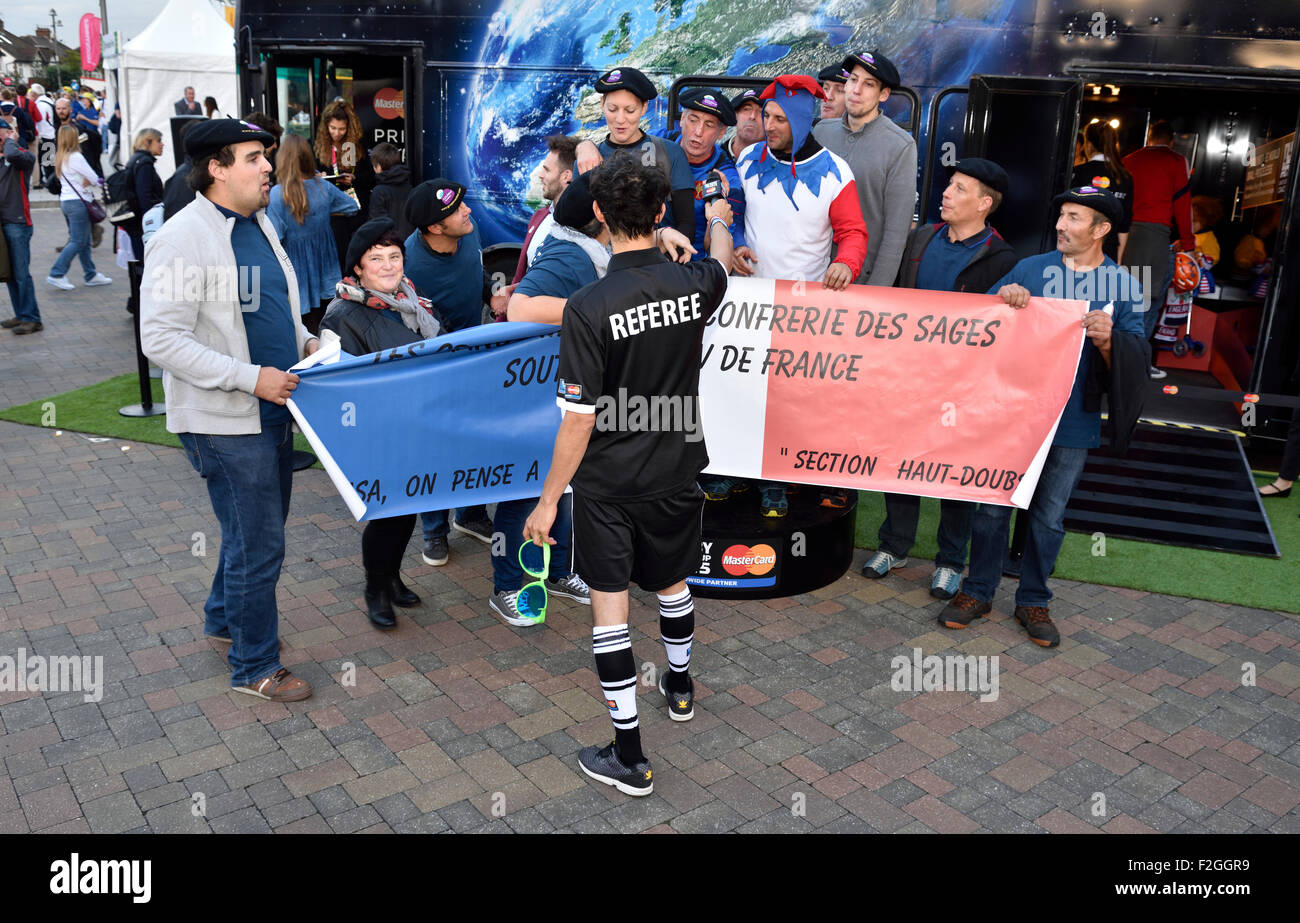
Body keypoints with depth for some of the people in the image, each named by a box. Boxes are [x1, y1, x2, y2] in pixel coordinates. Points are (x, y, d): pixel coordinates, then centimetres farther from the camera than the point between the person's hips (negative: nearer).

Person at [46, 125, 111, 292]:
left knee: (84, 241, 14)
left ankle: (91, 275, 19)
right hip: (77, 202, -9)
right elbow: (94, 178, -11)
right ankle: (56, 274, -8)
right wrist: (92, 184, 9)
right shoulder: (75, 157, -14)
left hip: (65, 201, 9)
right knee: (78, 242, -6)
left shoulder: (59, 157, 12)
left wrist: (86, 181, -4)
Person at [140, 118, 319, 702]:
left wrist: (305, 342, 5)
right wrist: (250, 377, -25)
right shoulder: (183, 238, -17)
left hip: (272, 410, 9)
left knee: (257, 529, 22)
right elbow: (161, 338, -22)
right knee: (259, 545, -1)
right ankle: (254, 667, 17)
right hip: (225, 421, -9)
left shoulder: (258, 223, 11)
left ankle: (224, 618, 44)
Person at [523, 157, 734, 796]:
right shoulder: (695, 283, -8)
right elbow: (722, 264, 19)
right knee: (671, 582, 26)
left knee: (609, 604, 5)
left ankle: (628, 757, 12)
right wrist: (716, 220, 42)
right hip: (676, 473, 5)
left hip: (607, 484, -4)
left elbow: (579, 418, -19)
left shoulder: (588, 307, -21)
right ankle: (679, 687, 50)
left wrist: (549, 500, -9)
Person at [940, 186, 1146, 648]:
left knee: (1049, 516, 10)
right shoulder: (1029, 269, 5)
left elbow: (1137, 362, -3)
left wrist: (1107, 341, -23)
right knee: (992, 506, 5)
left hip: (1071, 423, 0)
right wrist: (1002, 299, -16)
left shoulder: (1124, 288, 3)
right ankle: (978, 591, 21)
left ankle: (1033, 601, 26)